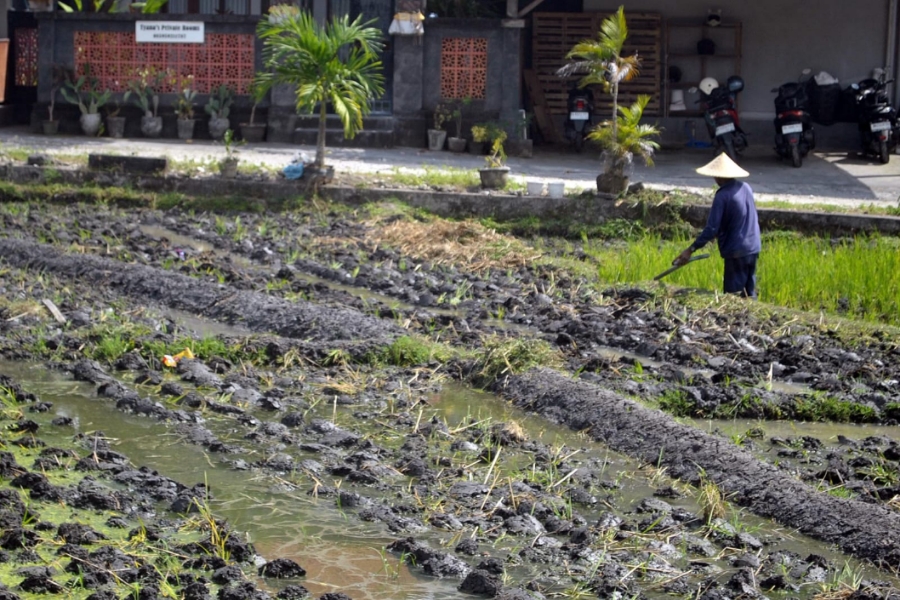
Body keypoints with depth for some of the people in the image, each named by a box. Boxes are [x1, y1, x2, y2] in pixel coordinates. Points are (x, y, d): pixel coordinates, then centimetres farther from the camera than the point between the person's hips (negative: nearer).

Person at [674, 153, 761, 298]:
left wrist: (691, 249, -15)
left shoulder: (722, 196, -16)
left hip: (736, 252, -7)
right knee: (749, 294, 14)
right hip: (753, 249, 7)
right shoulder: (745, 188, 5)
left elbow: (711, 229, -19)